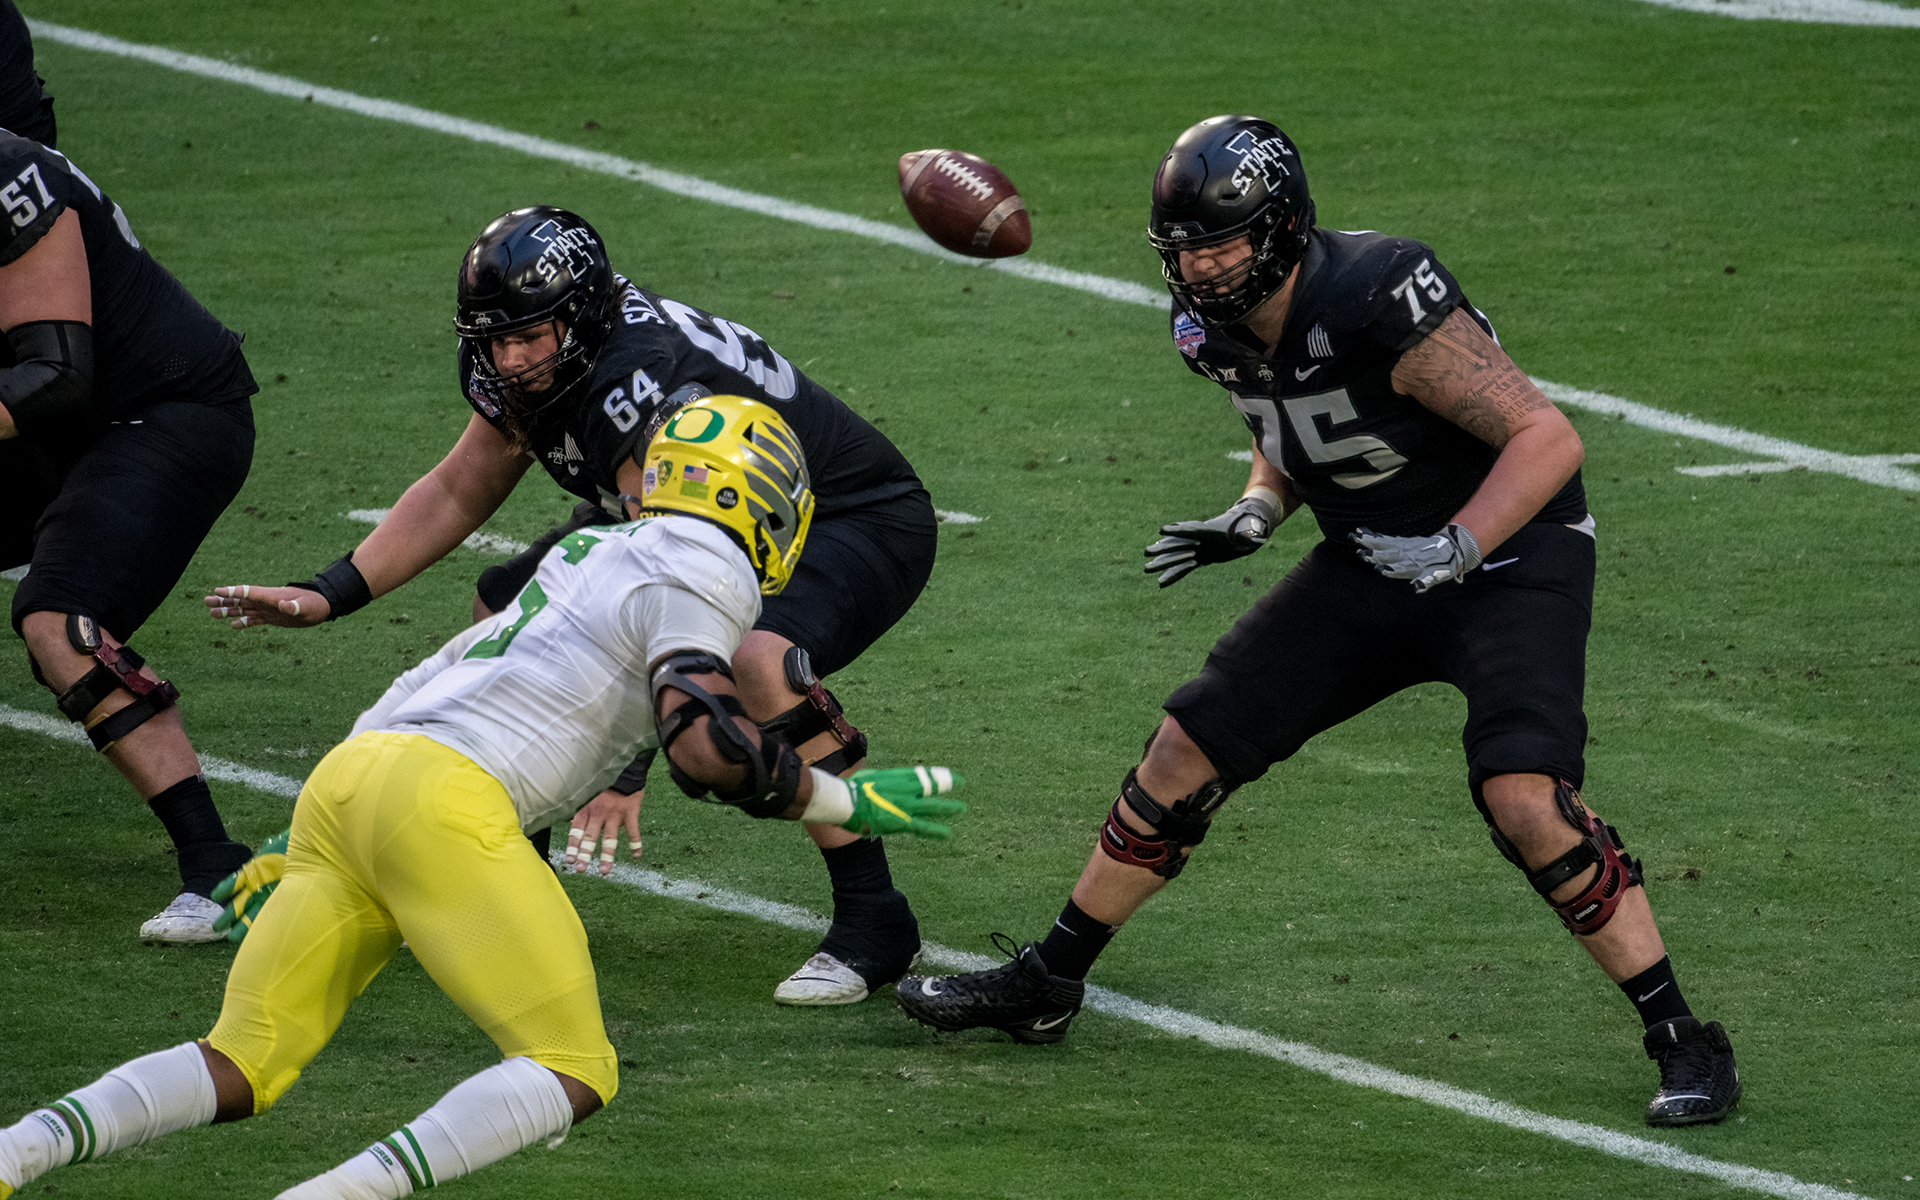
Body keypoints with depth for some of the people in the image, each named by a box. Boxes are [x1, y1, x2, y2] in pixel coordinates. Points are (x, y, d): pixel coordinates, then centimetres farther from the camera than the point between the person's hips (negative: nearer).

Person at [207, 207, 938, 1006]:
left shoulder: (642, 388, -37)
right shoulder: (528, 367, -11)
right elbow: (459, 491, 5)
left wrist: (627, 766, -42)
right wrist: (331, 595, -6)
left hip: (861, 520, -10)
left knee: (762, 660, -38)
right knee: (506, 614, 6)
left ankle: (871, 924, -25)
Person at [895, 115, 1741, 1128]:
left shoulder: (1380, 301, -30)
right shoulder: (1218, 330, -6)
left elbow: (1547, 437, -27)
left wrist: (1455, 550, -37)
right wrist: (1253, 516, -4)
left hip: (1511, 555, -7)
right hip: (1373, 564, 7)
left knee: (1523, 797, -27)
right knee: (1187, 750, 5)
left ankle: (1683, 1043, -16)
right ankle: (1044, 986, 22)